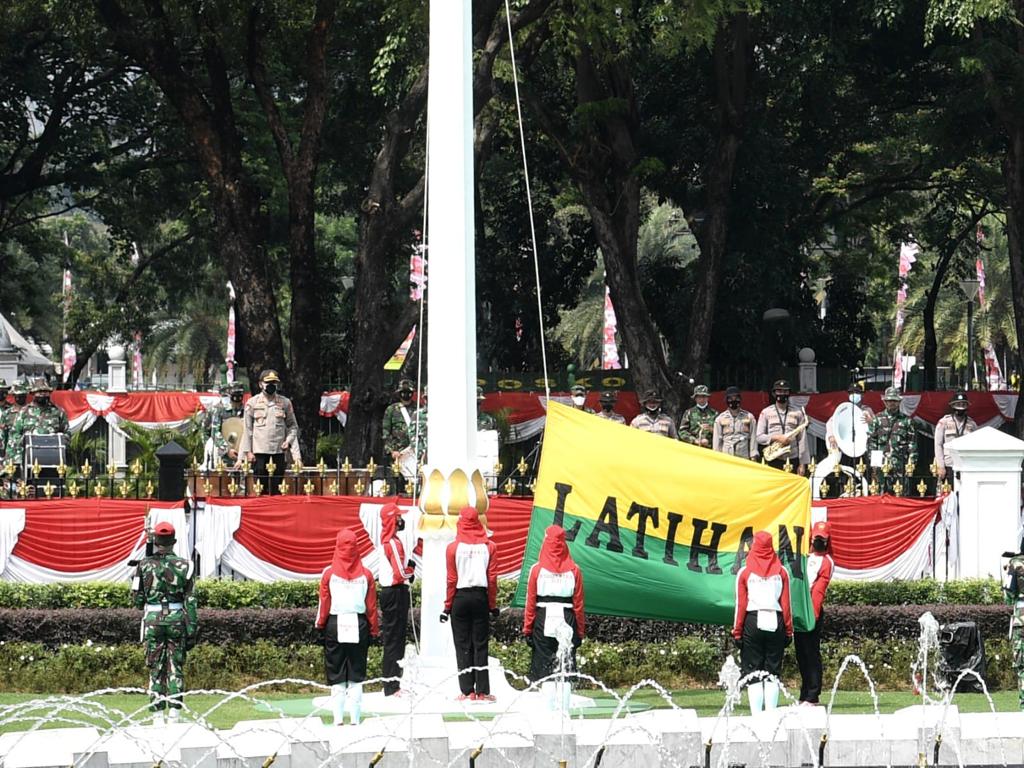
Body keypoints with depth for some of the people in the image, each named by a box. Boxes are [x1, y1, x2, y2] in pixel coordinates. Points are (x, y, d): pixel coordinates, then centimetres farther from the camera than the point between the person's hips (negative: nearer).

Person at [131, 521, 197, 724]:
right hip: (177, 618, 0)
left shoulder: (144, 565, -2)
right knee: (175, 669, 6)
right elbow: (190, 601, -4)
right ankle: (174, 716, 2)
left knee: (155, 669, 5)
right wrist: (192, 630, 0)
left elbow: (137, 600, 1)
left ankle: (158, 717, 2)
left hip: (152, 619, 0)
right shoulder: (184, 565, -3)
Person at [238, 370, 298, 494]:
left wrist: (288, 441, -4)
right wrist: (248, 451, -1)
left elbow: (292, 426, 14)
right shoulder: (252, 403, 5)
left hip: (278, 451, 1)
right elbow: (247, 429, 5)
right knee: (261, 488, -1)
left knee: (276, 488, 0)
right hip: (259, 451, -1)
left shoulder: (285, 403, 8)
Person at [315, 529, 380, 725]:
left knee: (336, 674, 5)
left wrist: (320, 625, 9)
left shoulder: (329, 574, -5)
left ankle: (338, 718, -1)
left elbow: (324, 604, -2)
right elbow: (372, 605, 2)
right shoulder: (365, 575, -2)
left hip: (335, 626, -1)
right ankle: (355, 718, 3)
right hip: (358, 625, 1)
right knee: (356, 675, 6)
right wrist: (374, 629, 10)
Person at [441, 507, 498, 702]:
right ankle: (482, 691, 3)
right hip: (481, 597, 1)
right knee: (480, 644, 5)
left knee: (463, 645, 4)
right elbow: (493, 578, 0)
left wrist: (447, 606, 3)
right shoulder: (489, 547, -1)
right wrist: (493, 604, 8)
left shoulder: (453, 548, -5)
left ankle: (468, 691, 1)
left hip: (460, 597, -1)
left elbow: (451, 580, -4)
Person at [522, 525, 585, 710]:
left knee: (544, 667, 2)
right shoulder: (574, 570, 0)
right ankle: (564, 709, 1)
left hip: (543, 619, -1)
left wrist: (527, 629, 4)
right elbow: (578, 604, 2)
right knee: (566, 667, 5)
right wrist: (580, 631, 9)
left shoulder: (537, 569, -4)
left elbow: (530, 602, -2)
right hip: (567, 619, 1)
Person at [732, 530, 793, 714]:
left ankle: (756, 715, -5)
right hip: (775, 623, 2)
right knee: (773, 673, 7)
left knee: (752, 673, 2)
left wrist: (737, 631, 2)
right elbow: (786, 604, 3)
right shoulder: (781, 572, 3)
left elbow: (740, 605, -2)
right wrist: (789, 630, 8)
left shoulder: (745, 573, -1)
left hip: (753, 622, -2)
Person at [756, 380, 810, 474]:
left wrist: (803, 463, -1)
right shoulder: (766, 413, 7)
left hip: (792, 460, 0)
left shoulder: (798, 413, 7)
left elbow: (802, 439, 4)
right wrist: (776, 438, -14)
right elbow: (759, 437, 3)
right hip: (773, 460, 0)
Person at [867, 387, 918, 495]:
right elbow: (871, 440, 7)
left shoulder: (906, 420, 8)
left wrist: (911, 461, -2)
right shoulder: (877, 419, 9)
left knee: (902, 494, -1)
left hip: (901, 465, 0)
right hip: (881, 463, 0)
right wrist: (873, 460, -1)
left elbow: (912, 442, 6)